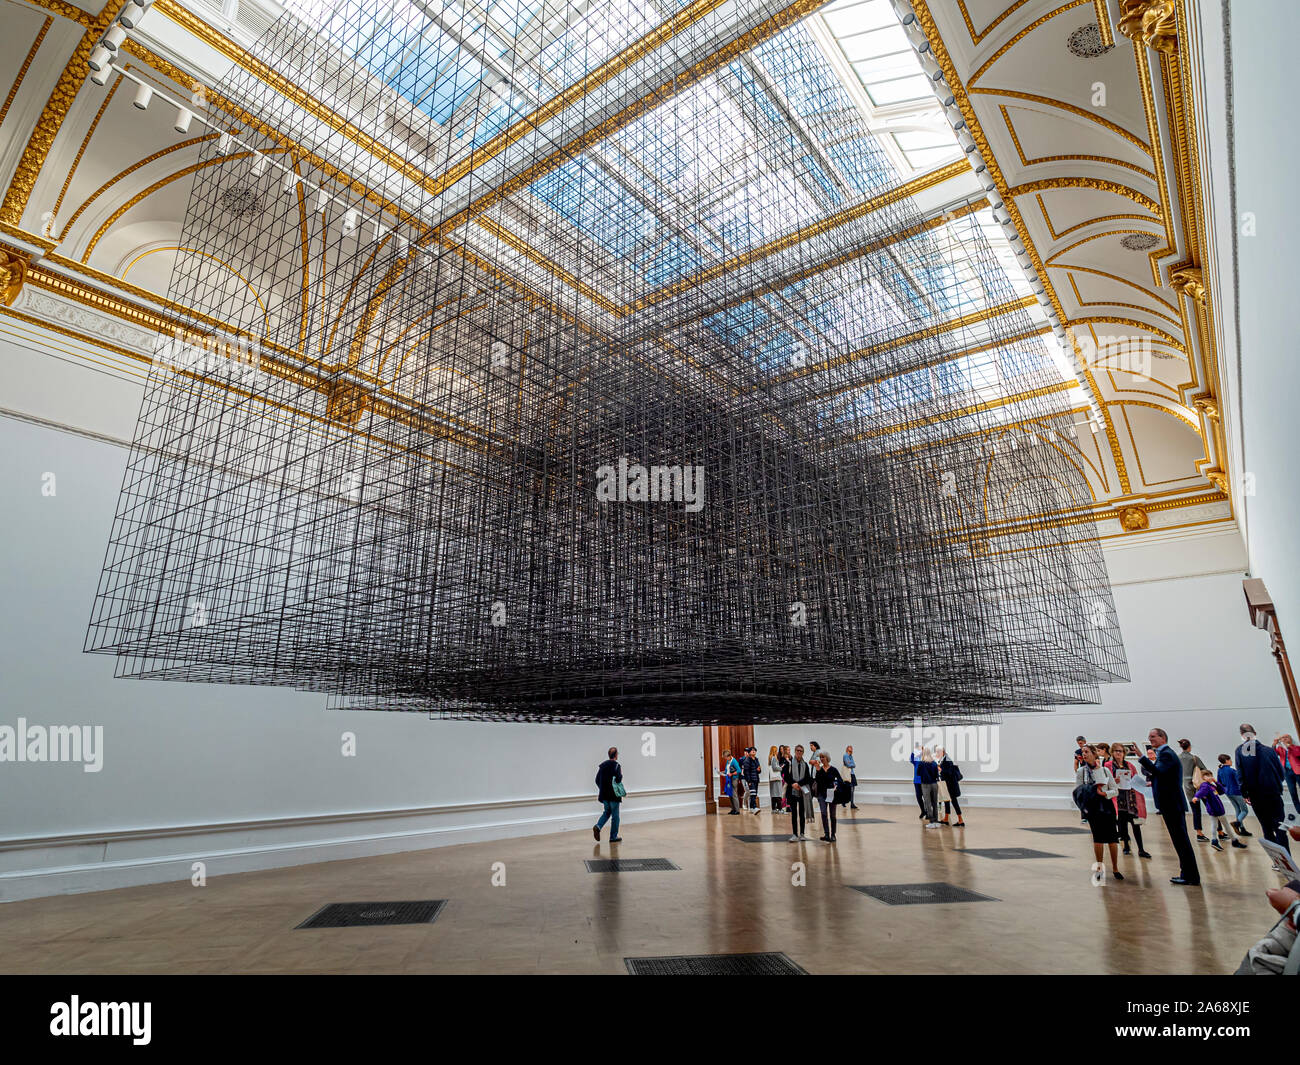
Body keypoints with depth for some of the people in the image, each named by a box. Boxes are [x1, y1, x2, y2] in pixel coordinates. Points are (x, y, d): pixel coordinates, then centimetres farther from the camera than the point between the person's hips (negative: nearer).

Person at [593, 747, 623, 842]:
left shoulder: (602, 765, 5)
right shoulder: (617, 766, -14)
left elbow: (597, 780, 7)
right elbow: (618, 780, -22)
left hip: (604, 794, 6)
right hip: (614, 795, -6)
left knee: (607, 812, 21)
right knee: (615, 815, 7)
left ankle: (598, 826, -1)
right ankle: (613, 837, 13)